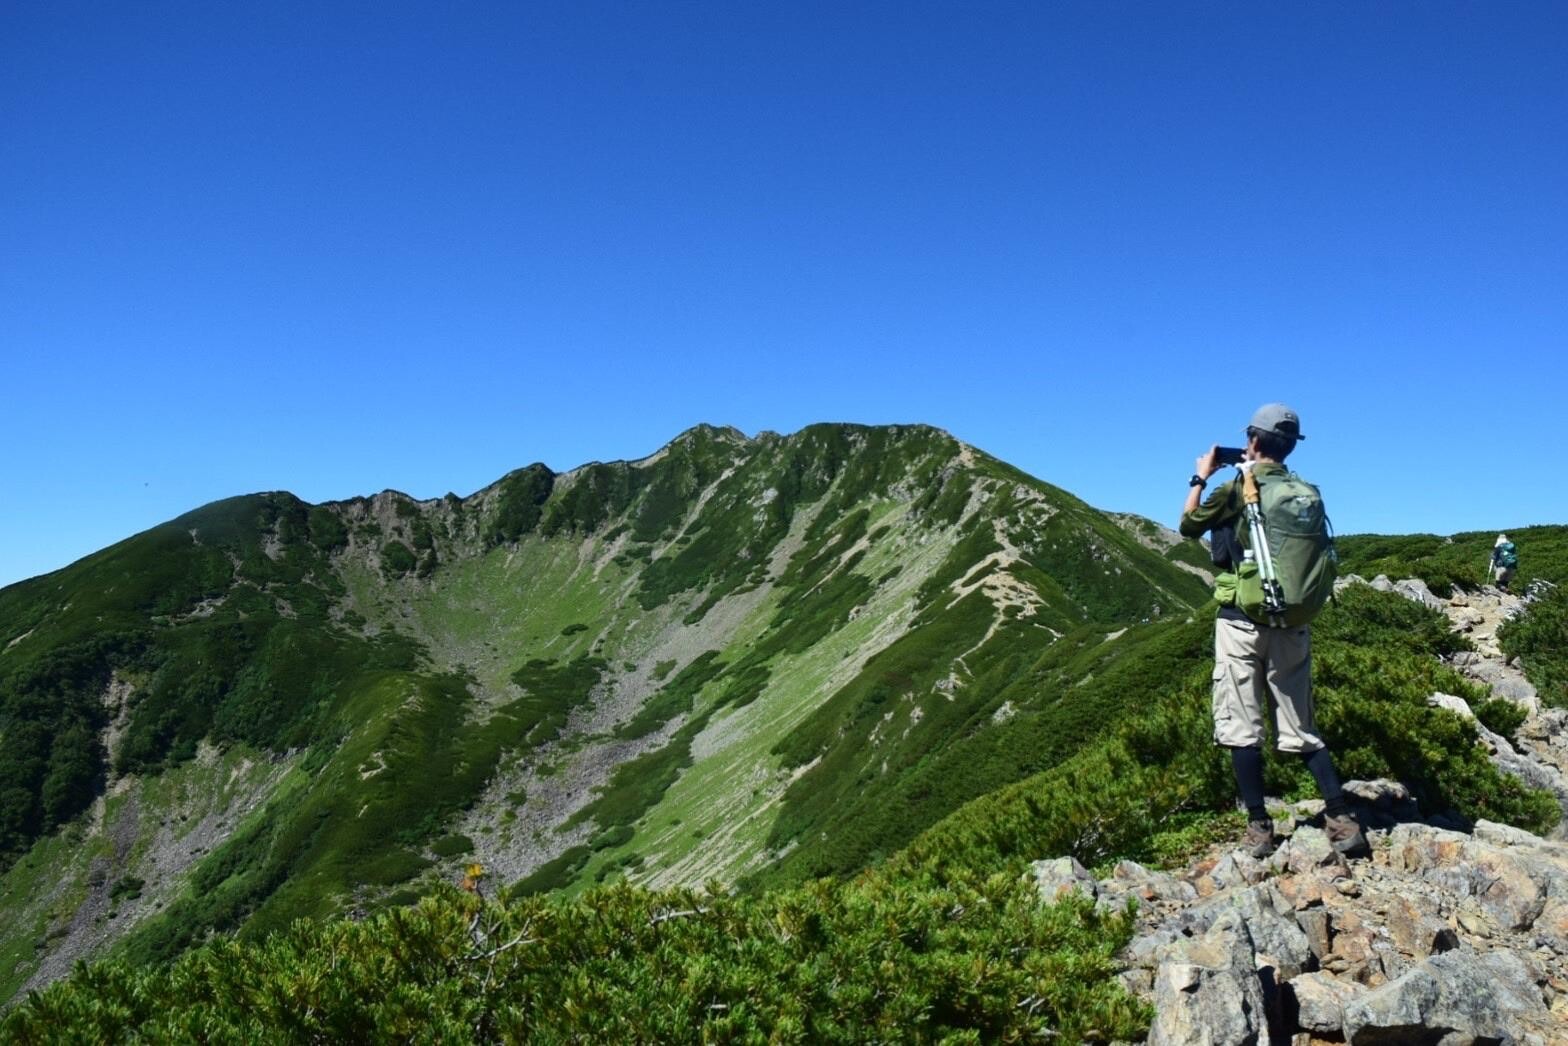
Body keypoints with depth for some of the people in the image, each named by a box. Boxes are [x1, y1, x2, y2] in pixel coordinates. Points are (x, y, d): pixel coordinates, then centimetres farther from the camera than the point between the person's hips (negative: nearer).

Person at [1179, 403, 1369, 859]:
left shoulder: (1236, 489, -10)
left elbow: (1189, 526, 3)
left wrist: (1200, 479, 18)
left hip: (1242, 619, -5)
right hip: (1293, 622, 5)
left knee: (1242, 727, 2)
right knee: (1300, 725, 12)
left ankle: (1259, 829, 4)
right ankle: (1341, 819, 6)